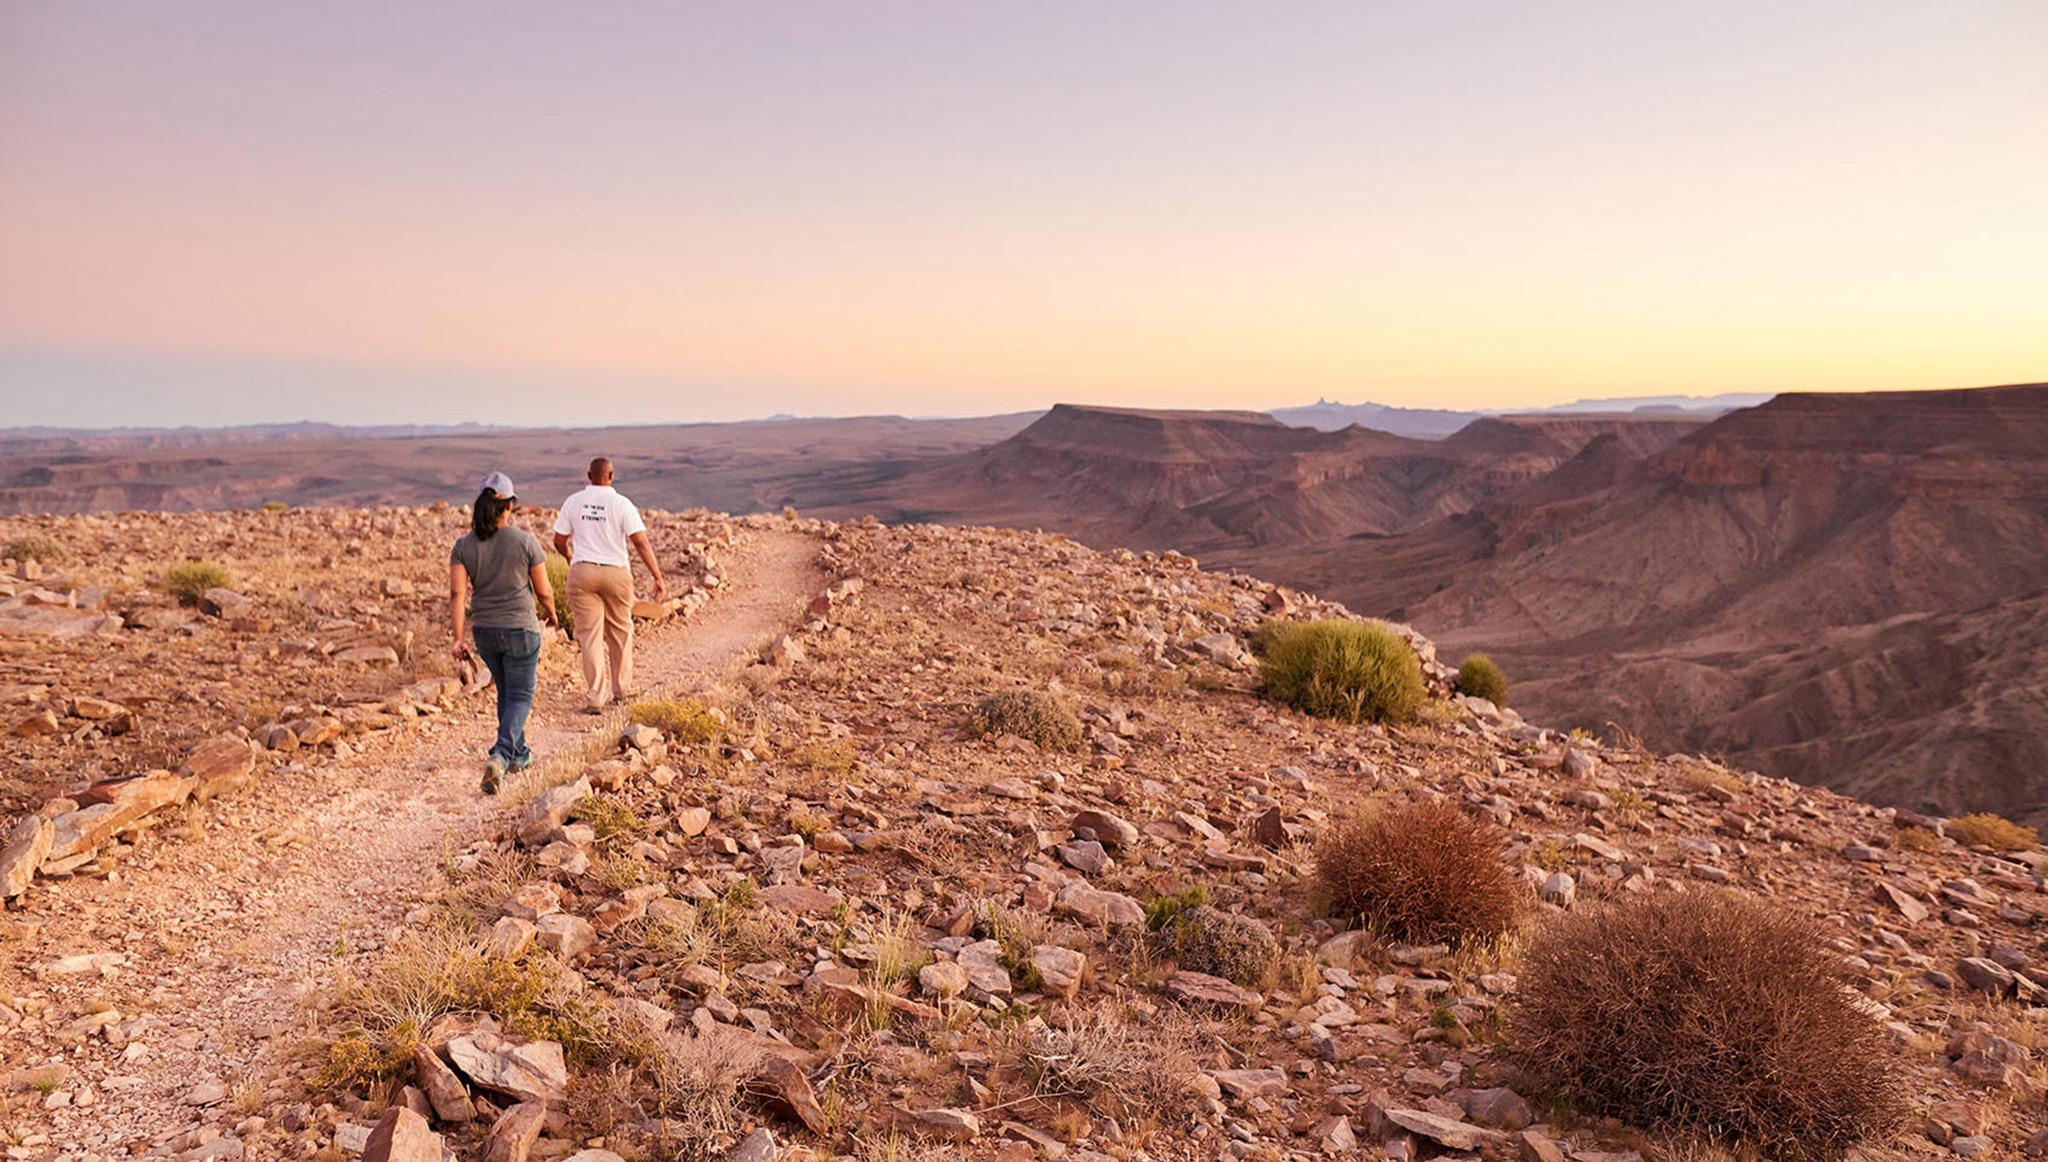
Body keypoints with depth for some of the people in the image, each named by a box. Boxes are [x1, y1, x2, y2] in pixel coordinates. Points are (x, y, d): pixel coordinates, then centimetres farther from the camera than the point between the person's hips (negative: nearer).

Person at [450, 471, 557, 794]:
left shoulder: (463, 545, -4)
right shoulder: (526, 541, -12)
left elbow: (457, 593, -12)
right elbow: (543, 591, -7)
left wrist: (458, 637, -10)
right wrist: (550, 611, 14)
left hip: (484, 631, 4)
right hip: (520, 629, -4)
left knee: (506, 692, 22)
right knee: (520, 696, 5)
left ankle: (519, 755, 33)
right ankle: (499, 756, -15)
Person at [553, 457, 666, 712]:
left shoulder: (573, 502, 1)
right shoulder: (622, 504, -7)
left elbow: (559, 541, 6)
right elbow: (641, 542, -13)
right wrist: (658, 578, -12)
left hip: (582, 572, 1)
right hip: (616, 573, -1)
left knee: (590, 636, 3)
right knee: (620, 631, 18)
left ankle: (595, 699, -2)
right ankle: (621, 689, 29)